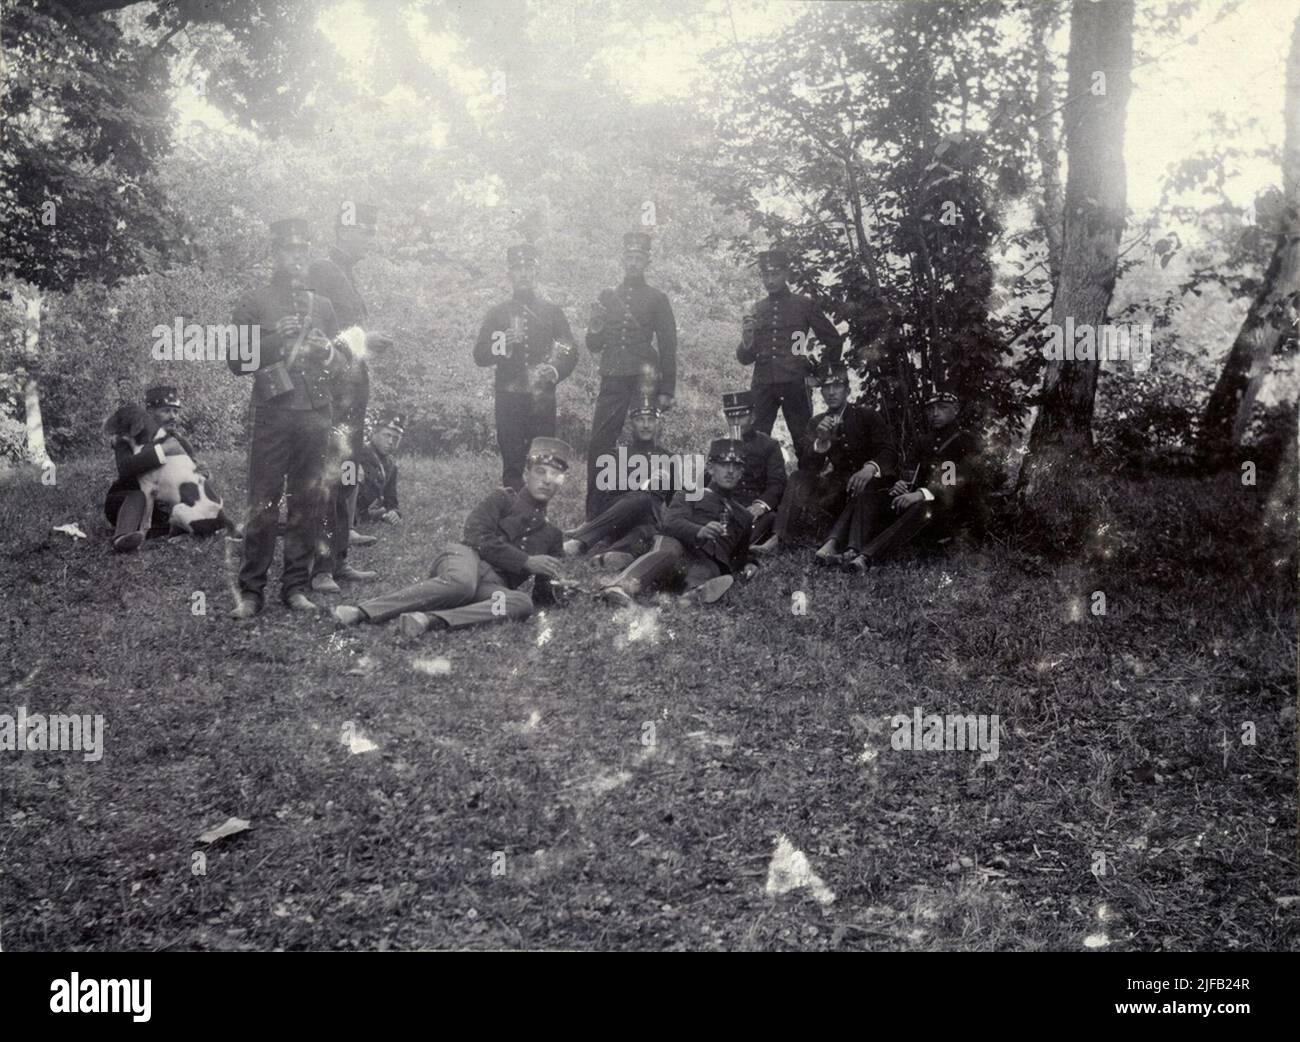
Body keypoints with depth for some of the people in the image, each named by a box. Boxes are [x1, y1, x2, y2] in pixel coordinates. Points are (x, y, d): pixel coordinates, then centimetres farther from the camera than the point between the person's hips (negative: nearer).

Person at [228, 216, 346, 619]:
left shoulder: (321, 306, 17)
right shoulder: (253, 305, 5)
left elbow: (345, 360, 18)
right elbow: (237, 362, 0)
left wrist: (328, 351, -4)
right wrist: (276, 339, -12)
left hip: (317, 415, 4)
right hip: (273, 415, -4)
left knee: (309, 504, 6)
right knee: (263, 506, -5)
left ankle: (296, 586, 14)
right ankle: (251, 592, 2)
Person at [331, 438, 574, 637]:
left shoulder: (552, 535, 27)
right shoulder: (503, 500, 18)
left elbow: (543, 596, 24)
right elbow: (479, 537, -1)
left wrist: (560, 588, 0)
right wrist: (527, 562, -6)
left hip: (496, 583, 2)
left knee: (523, 603, -35)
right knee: (461, 584, -42)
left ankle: (434, 620, -50)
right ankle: (362, 612, -45)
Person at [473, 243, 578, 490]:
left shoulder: (552, 312, 14)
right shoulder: (498, 313, 13)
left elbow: (570, 353, 10)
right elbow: (479, 355, 6)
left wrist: (555, 371, -10)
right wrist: (503, 344, -13)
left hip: (543, 397, 0)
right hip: (509, 397, 0)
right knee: (512, 460, -6)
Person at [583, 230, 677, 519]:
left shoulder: (657, 299, 6)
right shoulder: (607, 297, 15)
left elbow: (668, 348, 3)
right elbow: (594, 345, 16)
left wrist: (666, 390, -5)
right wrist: (596, 324, -7)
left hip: (644, 383, -3)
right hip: (611, 384, 3)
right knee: (598, 447, -2)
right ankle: (594, 515, 4)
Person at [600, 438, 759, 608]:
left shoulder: (744, 516, 38)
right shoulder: (691, 496, 27)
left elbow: (741, 555, 43)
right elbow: (672, 522, 6)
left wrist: (749, 564, 15)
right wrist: (698, 532, -17)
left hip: (709, 563, 2)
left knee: (704, 571, -36)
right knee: (670, 552, -39)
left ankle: (699, 591, -71)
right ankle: (623, 586, -63)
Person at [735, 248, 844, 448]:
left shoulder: (805, 305, 8)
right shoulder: (756, 310, 14)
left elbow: (834, 341, 15)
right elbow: (744, 359, 15)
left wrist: (821, 371, 8)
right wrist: (747, 340, -5)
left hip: (795, 385, -2)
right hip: (762, 386, 2)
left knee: (804, 442, -2)